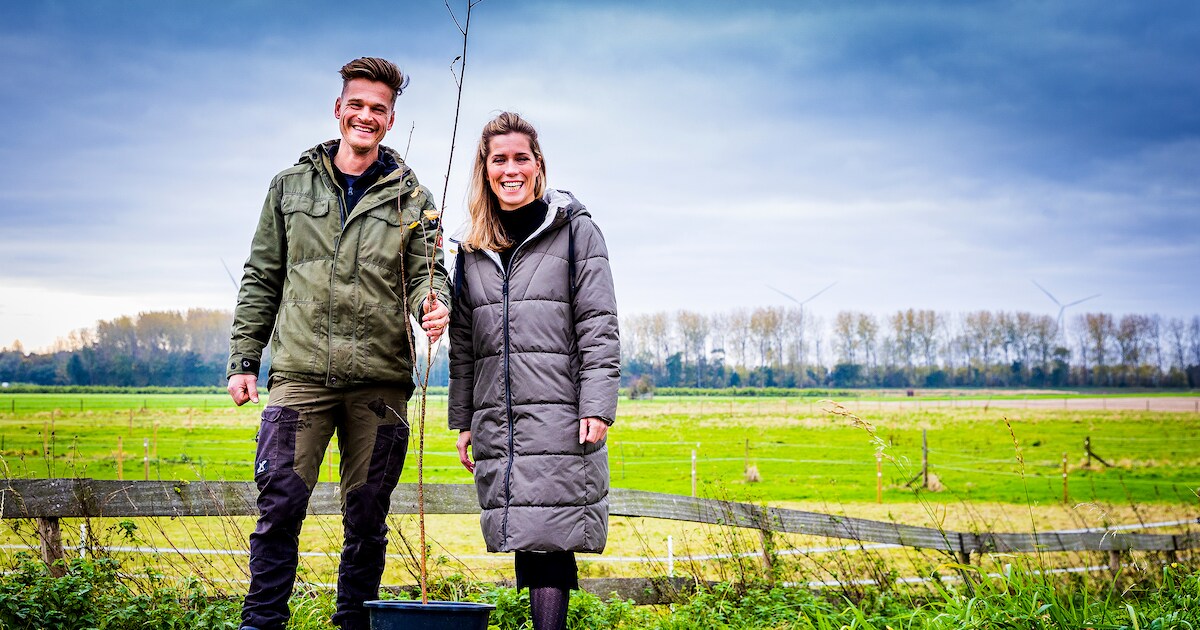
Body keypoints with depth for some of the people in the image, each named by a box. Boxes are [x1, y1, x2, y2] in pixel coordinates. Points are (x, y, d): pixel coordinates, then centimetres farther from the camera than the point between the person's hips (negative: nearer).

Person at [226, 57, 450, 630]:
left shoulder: (411, 198, 9)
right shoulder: (292, 186, 12)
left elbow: (424, 274, 5)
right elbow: (261, 279, 14)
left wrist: (434, 303, -19)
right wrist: (244, 358, 8)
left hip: (379, 380, 0)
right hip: (301, 371, 0)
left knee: (366, 515, 6)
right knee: (280, 505, -7)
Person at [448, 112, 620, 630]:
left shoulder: (574, 229, 1)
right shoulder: (473, 248, 15)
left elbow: (598, 326, -4)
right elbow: (463, 343, 17)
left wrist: (597, 407, -12)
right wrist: (463, 421, 13)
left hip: (559, 413, -5)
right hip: (496, 420, 5)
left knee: (549, 536, -8)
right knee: (521, 537, 6)